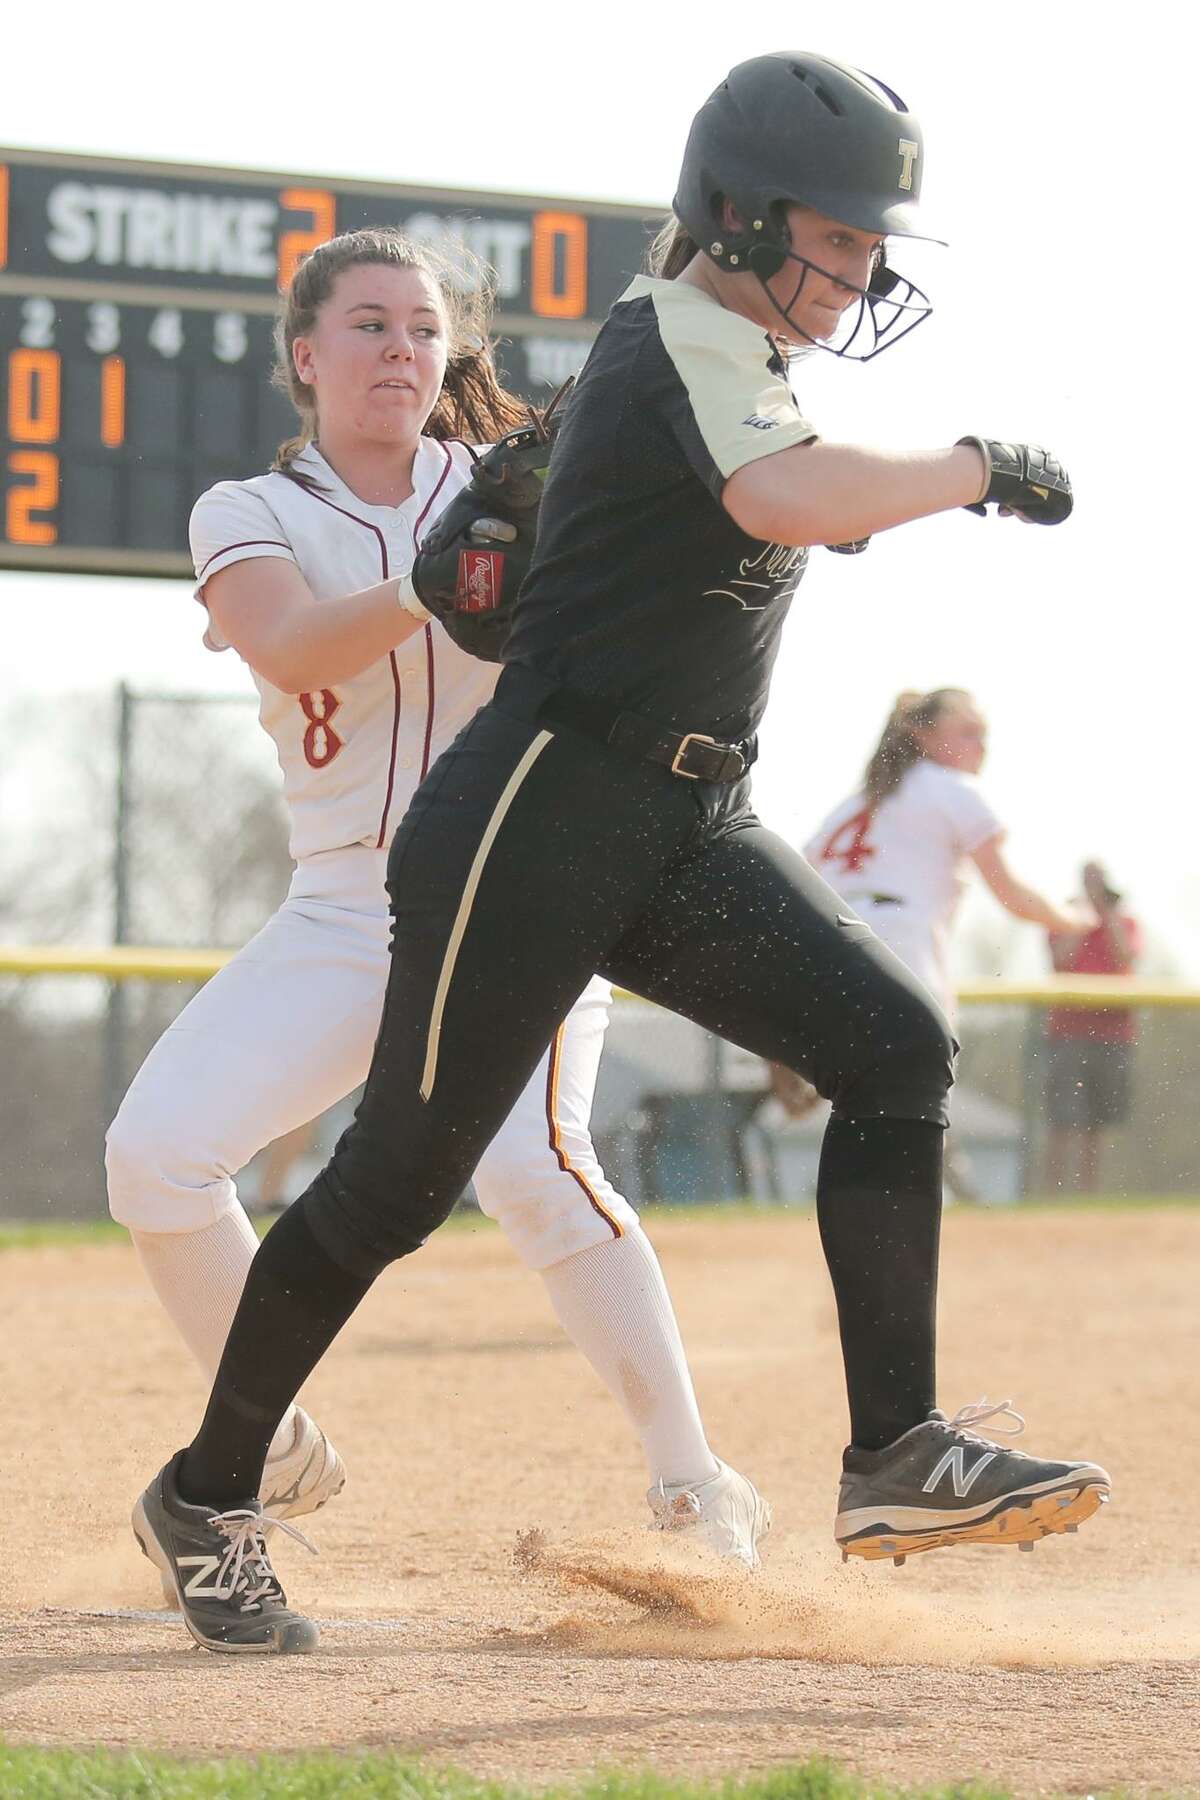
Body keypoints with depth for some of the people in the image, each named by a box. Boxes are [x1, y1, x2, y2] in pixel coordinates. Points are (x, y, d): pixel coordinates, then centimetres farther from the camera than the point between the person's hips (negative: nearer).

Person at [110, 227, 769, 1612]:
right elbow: (294, 651, -20)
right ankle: (270, 1455, 8)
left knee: (528, 1158, -28)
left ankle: (692, 1484, -20)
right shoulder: (247, 517, 1)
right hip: (342, 914, 3)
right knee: (156, 1149, -13)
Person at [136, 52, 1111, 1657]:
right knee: (401, 1178, -2)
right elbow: (790, 502, -35)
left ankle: (898, 1459, -16)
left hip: (692, 831, 9)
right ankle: (207, 1496, 15)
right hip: (541, 814, -9)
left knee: (898, 1046, -11)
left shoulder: (740, 350, 15)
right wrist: (980, 469, -23)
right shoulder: (683, 344, -15)